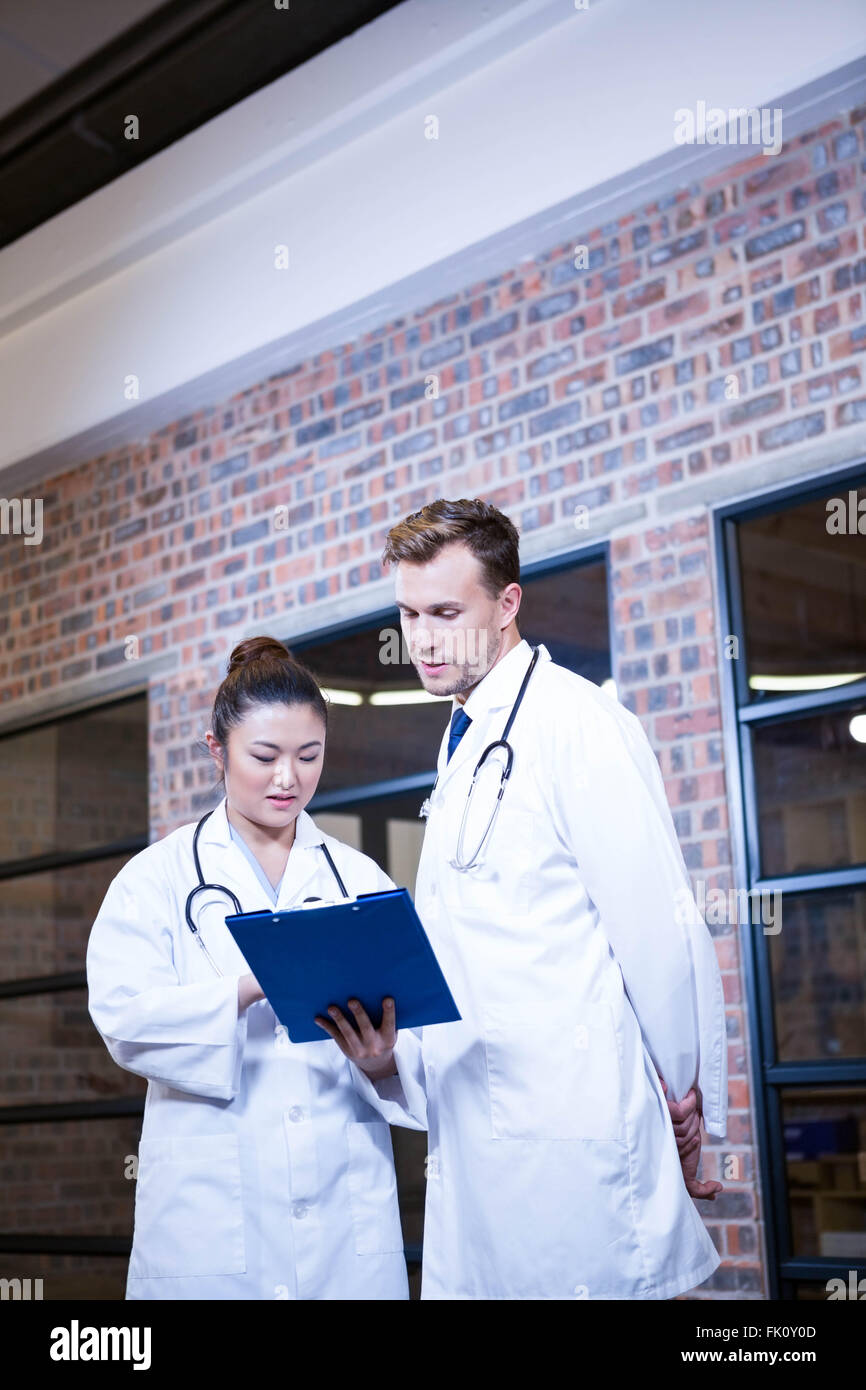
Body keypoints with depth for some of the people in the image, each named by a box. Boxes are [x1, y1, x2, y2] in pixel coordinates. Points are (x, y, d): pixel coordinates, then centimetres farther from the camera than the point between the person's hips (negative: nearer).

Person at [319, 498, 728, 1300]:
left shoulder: (574, 720, -9)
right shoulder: (461, 751, 19)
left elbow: (660, 928, -12)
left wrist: (688, 1107, -5)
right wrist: (393, 1055, 2)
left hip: (573, 1147, -8)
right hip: (476, 1146, 8)